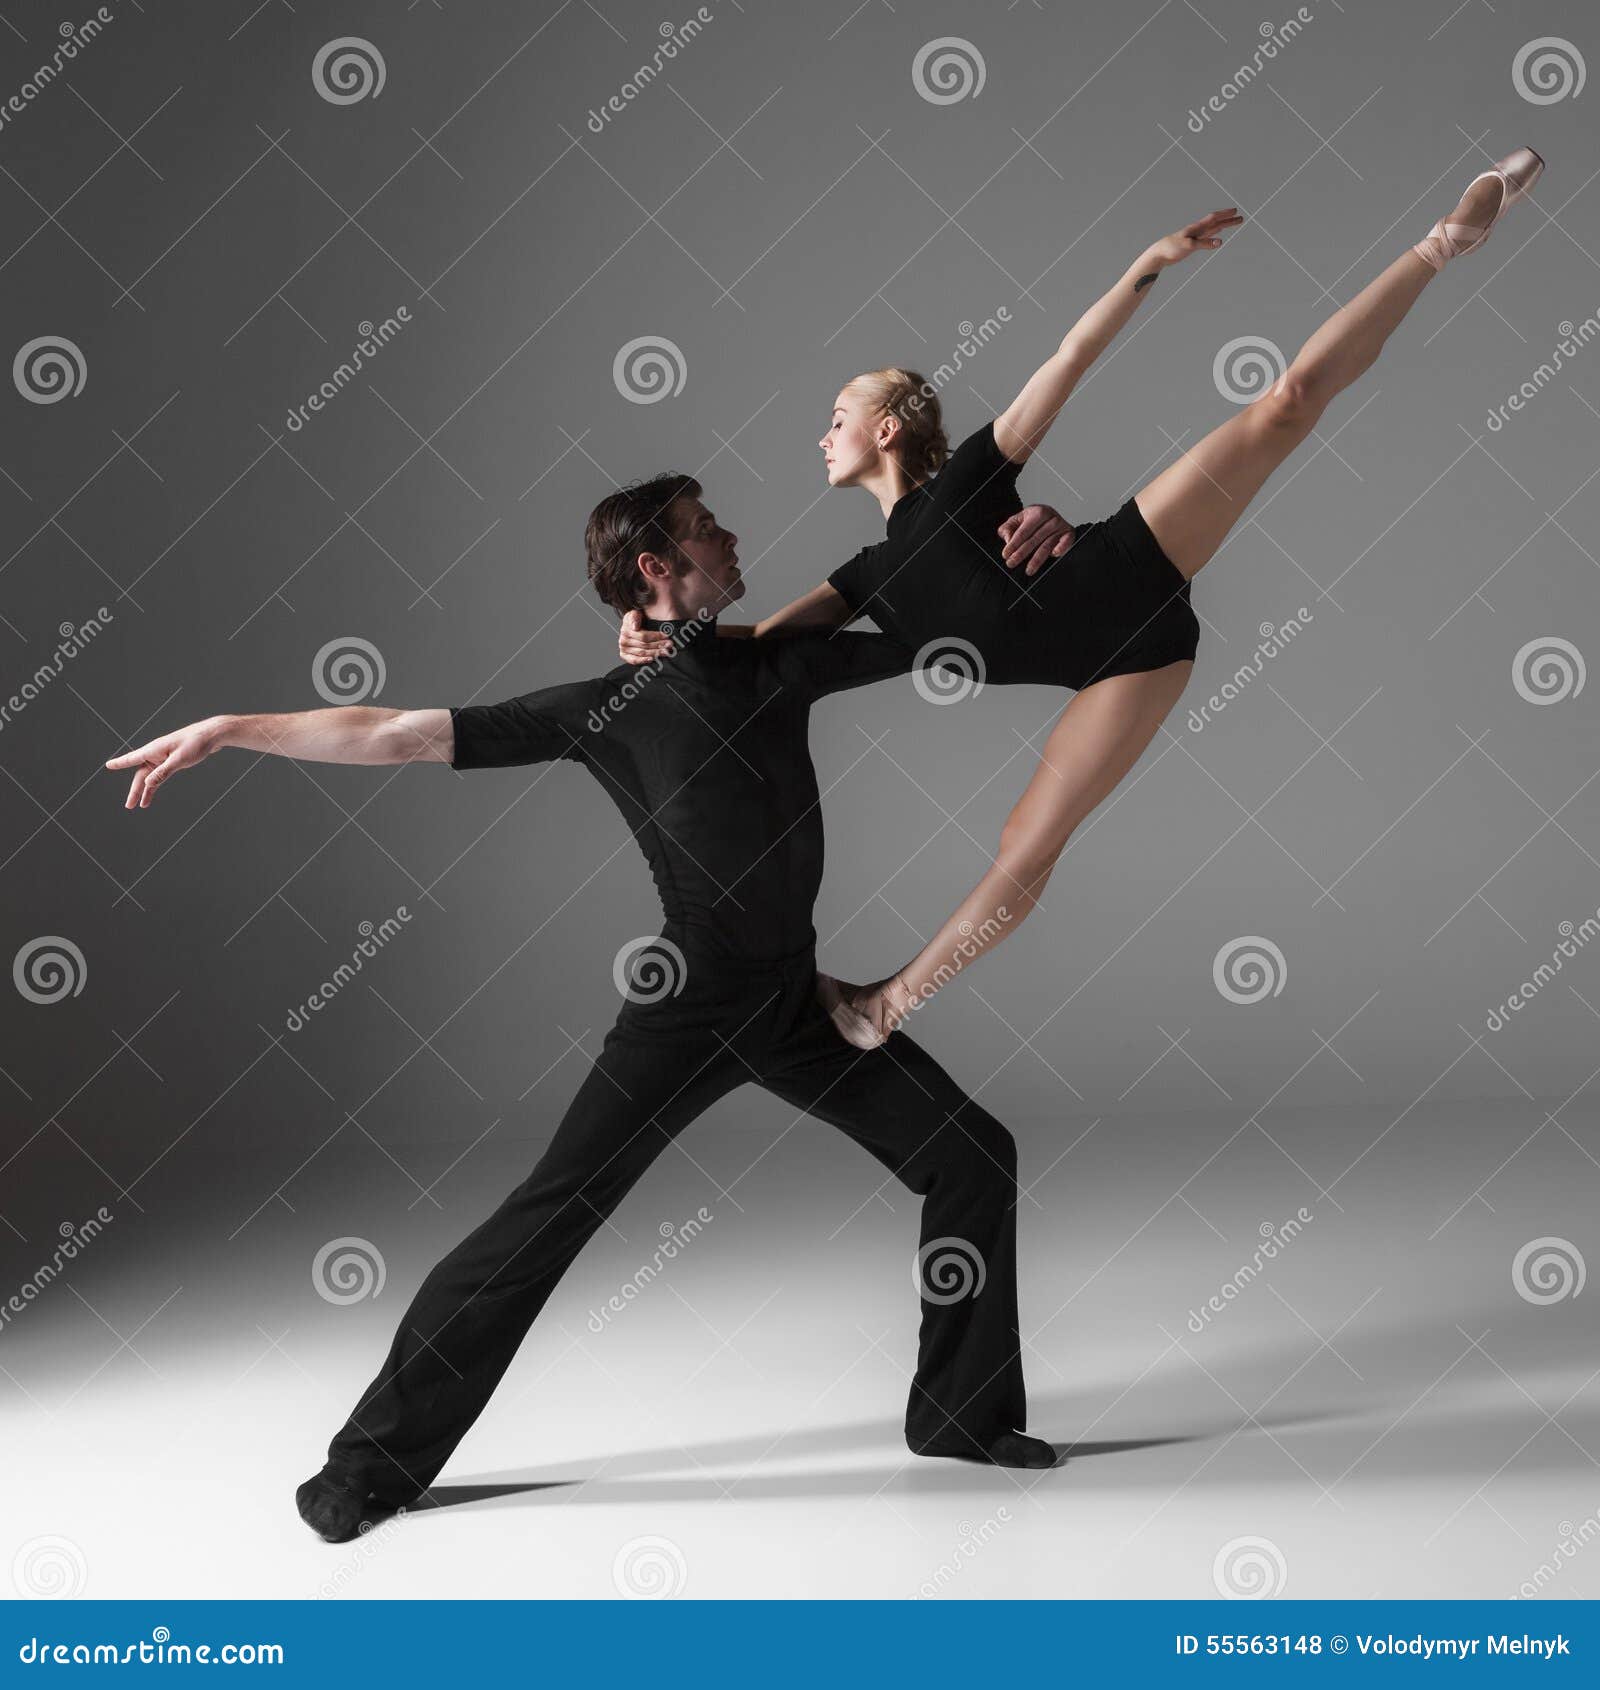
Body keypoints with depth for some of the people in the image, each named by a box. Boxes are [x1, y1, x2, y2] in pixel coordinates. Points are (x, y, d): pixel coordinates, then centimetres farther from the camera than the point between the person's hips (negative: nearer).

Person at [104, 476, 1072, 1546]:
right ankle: (375, 1461, -1)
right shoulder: (611, 709, -7)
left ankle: (961, 1414, 21)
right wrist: (230, 728, -15)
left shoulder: (782, 662, 6)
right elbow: (400, 734, -10)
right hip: (691, 1007, -5)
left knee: (975, 1158, 4)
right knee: (550, 1215, -11)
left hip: (797, 997, 5)